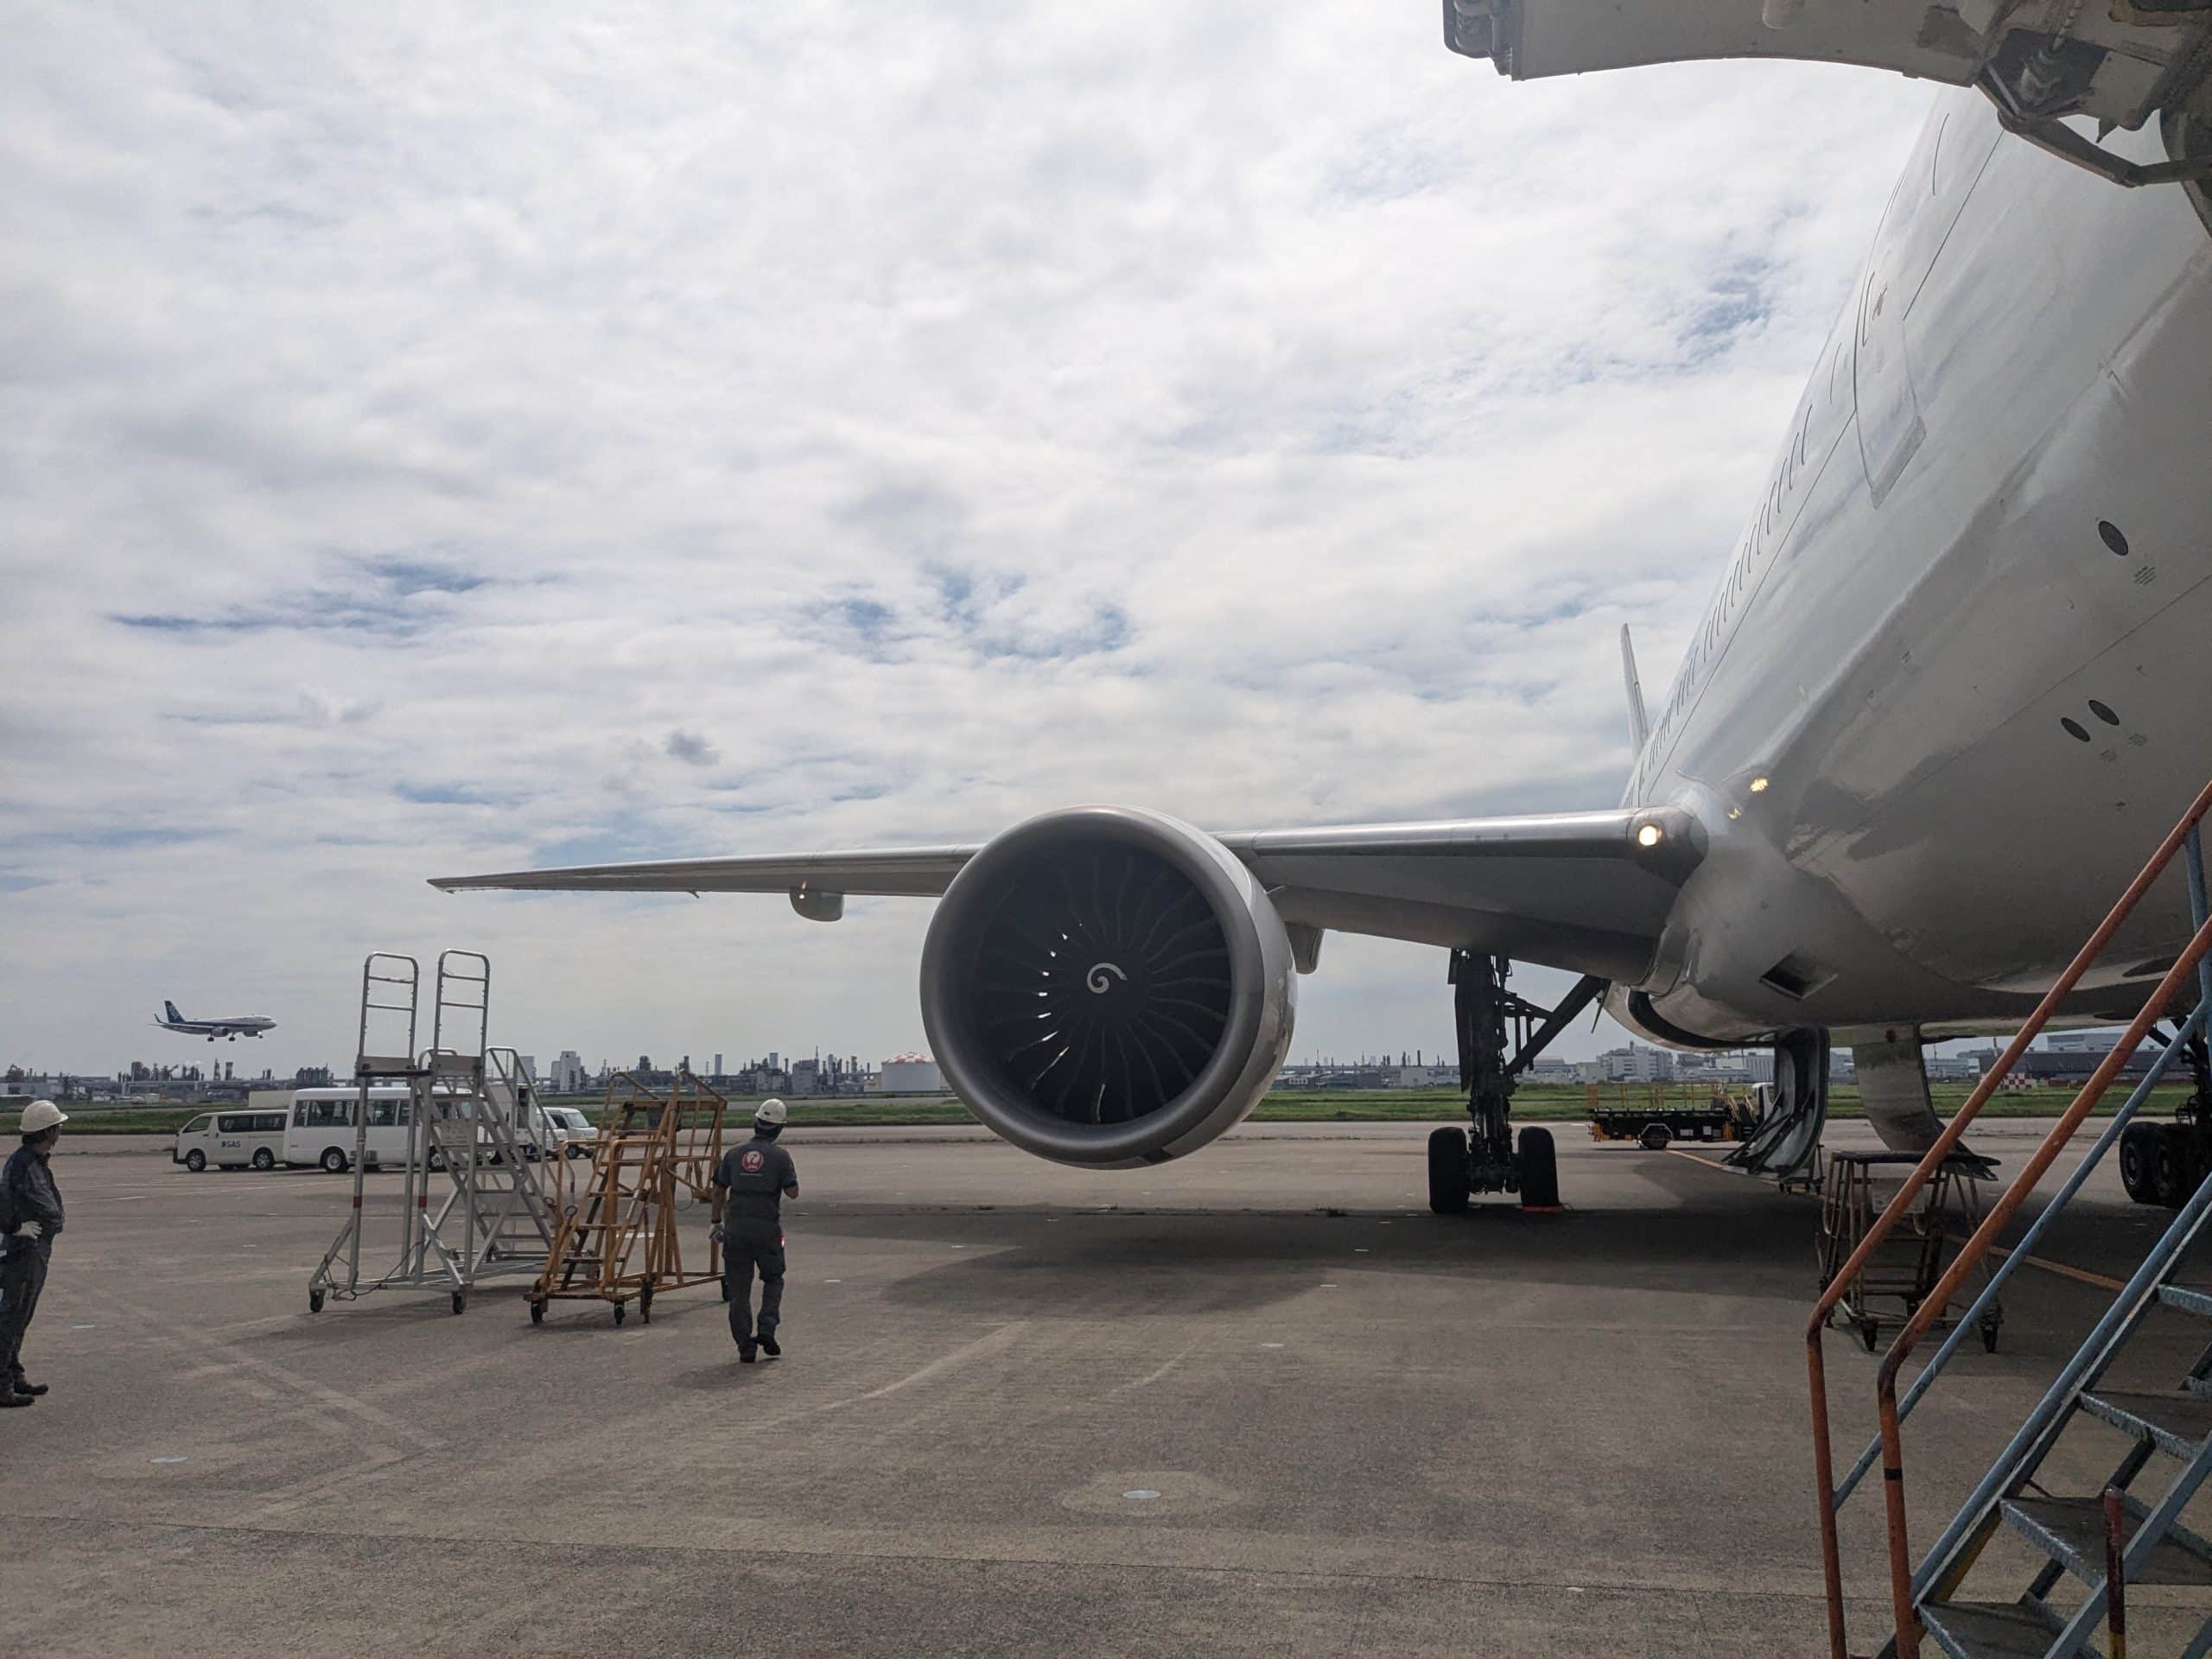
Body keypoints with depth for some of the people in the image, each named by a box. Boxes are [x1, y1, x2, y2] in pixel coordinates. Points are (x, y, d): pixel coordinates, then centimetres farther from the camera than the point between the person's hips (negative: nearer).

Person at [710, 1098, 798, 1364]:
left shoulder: (733, 1154, 5)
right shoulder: (780, 1156, -6)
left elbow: (718, 1190, 8)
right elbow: (793, 1192, -5)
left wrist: (717, 1222, 17)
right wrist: (793, 1174, 14)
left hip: (736, 1227, 2)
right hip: (767, 1228, -2)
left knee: (739, 1288, 8)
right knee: (773, 1279, 18)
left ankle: (745, 1346, 7)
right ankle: (767, 1329, 1)